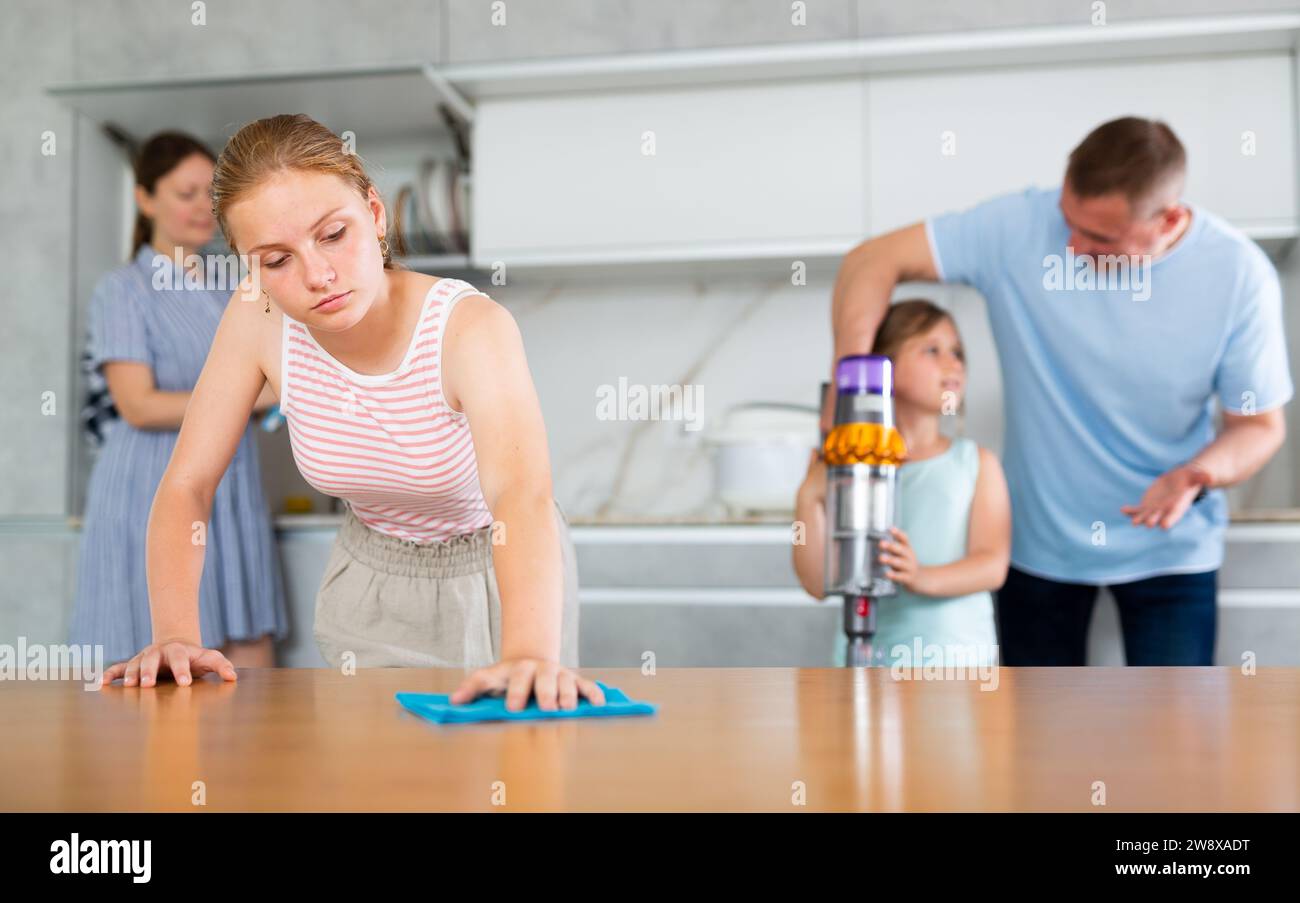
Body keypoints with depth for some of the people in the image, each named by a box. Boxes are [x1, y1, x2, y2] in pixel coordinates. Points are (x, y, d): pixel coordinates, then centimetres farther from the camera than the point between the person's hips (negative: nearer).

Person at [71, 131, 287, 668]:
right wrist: (256, 396, -19)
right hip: (155, 500, -6)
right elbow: (139, 406, -13)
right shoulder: (123, 291, -1)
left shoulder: (229, 291, 17)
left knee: (254, 675, 2)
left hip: (231, 500, 6)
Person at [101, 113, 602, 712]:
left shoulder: (470, 327, -31)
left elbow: (522, 497, -47)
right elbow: (186, 486, -14)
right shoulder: (256, 321, -18)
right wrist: (175, 634, -29)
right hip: (371, 580, 3)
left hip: (497, 578, -2)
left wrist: (529, 655, -64)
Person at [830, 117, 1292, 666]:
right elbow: (874, 260, -16)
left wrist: (1200, 473, -30)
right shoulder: (1019, 227, -18)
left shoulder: (1238, 275, -17)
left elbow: (1260, 424, -7)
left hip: (1168, 546, -1)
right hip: (1038, 538, 1)